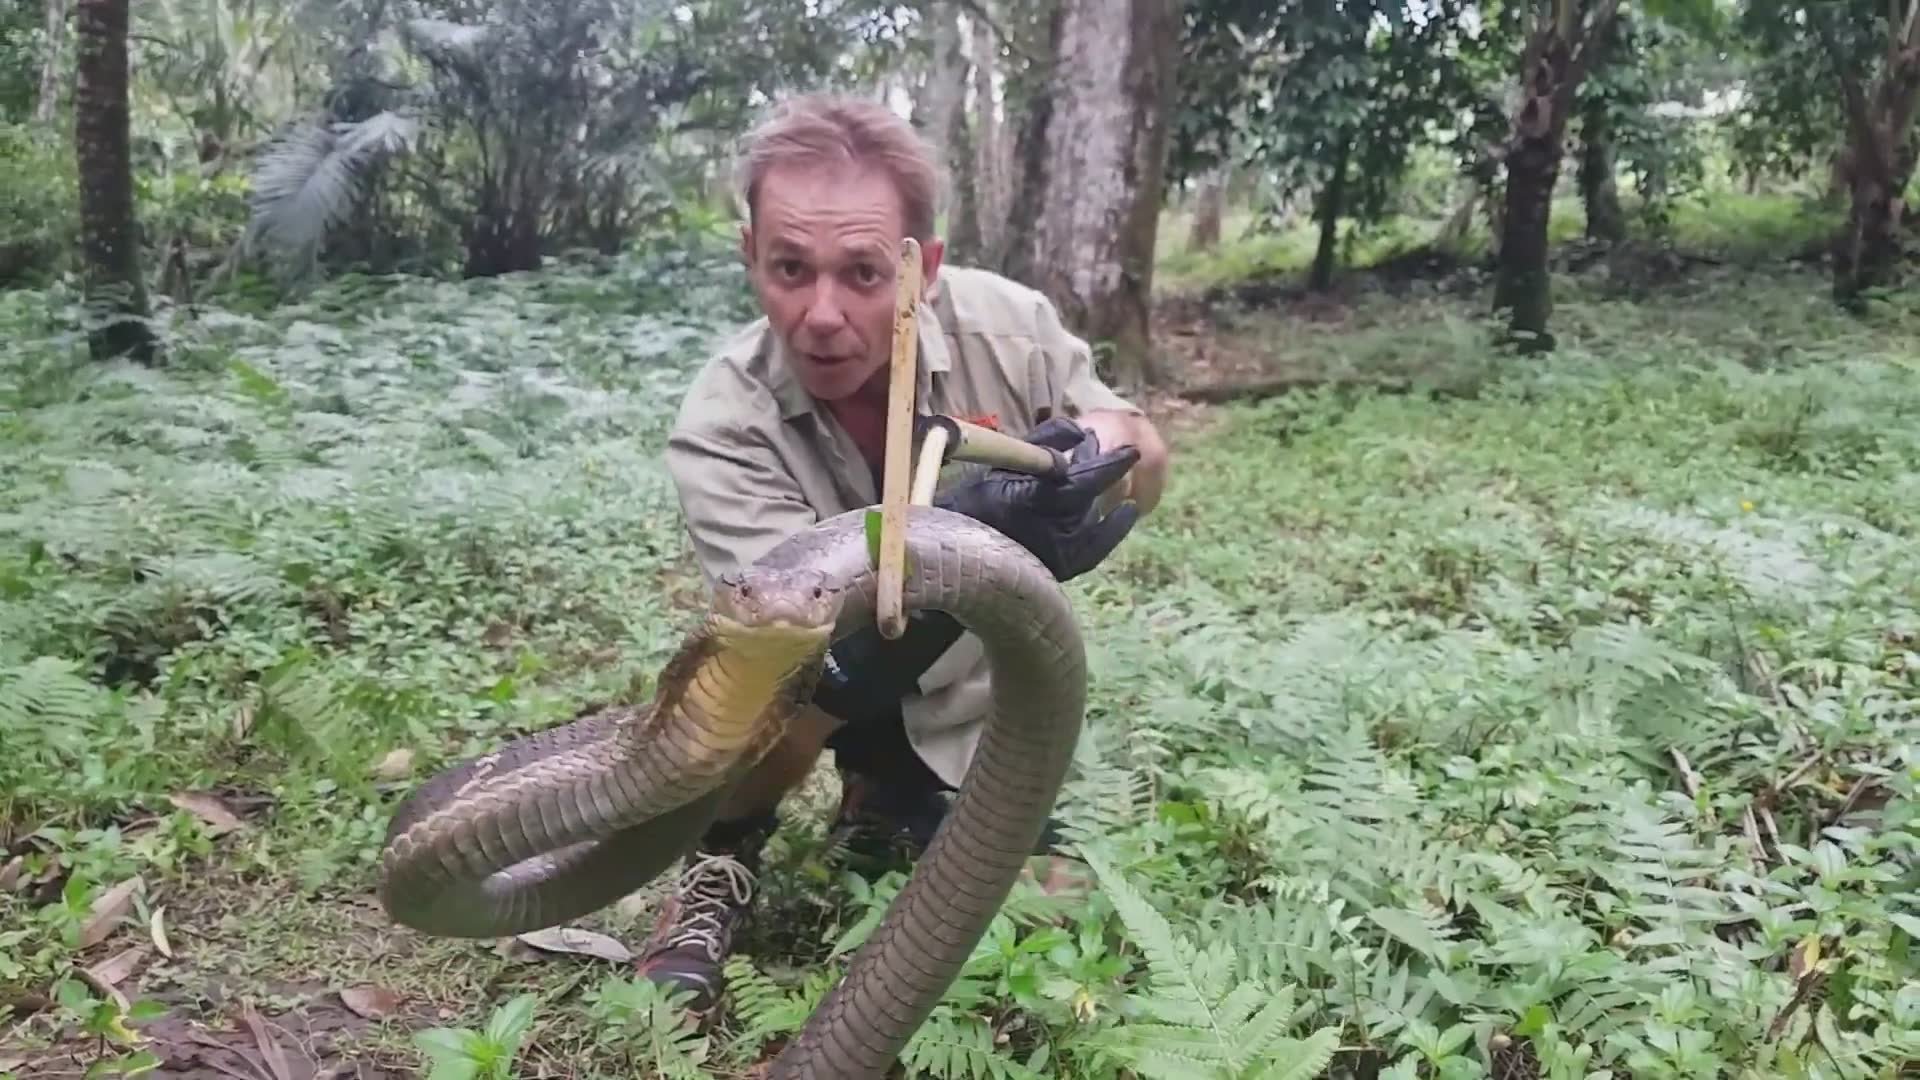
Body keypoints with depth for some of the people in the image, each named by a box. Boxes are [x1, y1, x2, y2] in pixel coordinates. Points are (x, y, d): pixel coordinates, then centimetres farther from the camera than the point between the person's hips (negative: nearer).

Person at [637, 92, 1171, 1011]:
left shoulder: (1002, 320, -20)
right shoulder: (722, 426, -29)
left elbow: (1147, 468, -8)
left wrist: (1100, 448, -34)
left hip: (987, 710, 3)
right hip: (836, 698, -3)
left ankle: (882, 807, 25)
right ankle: (725, 858, -1)